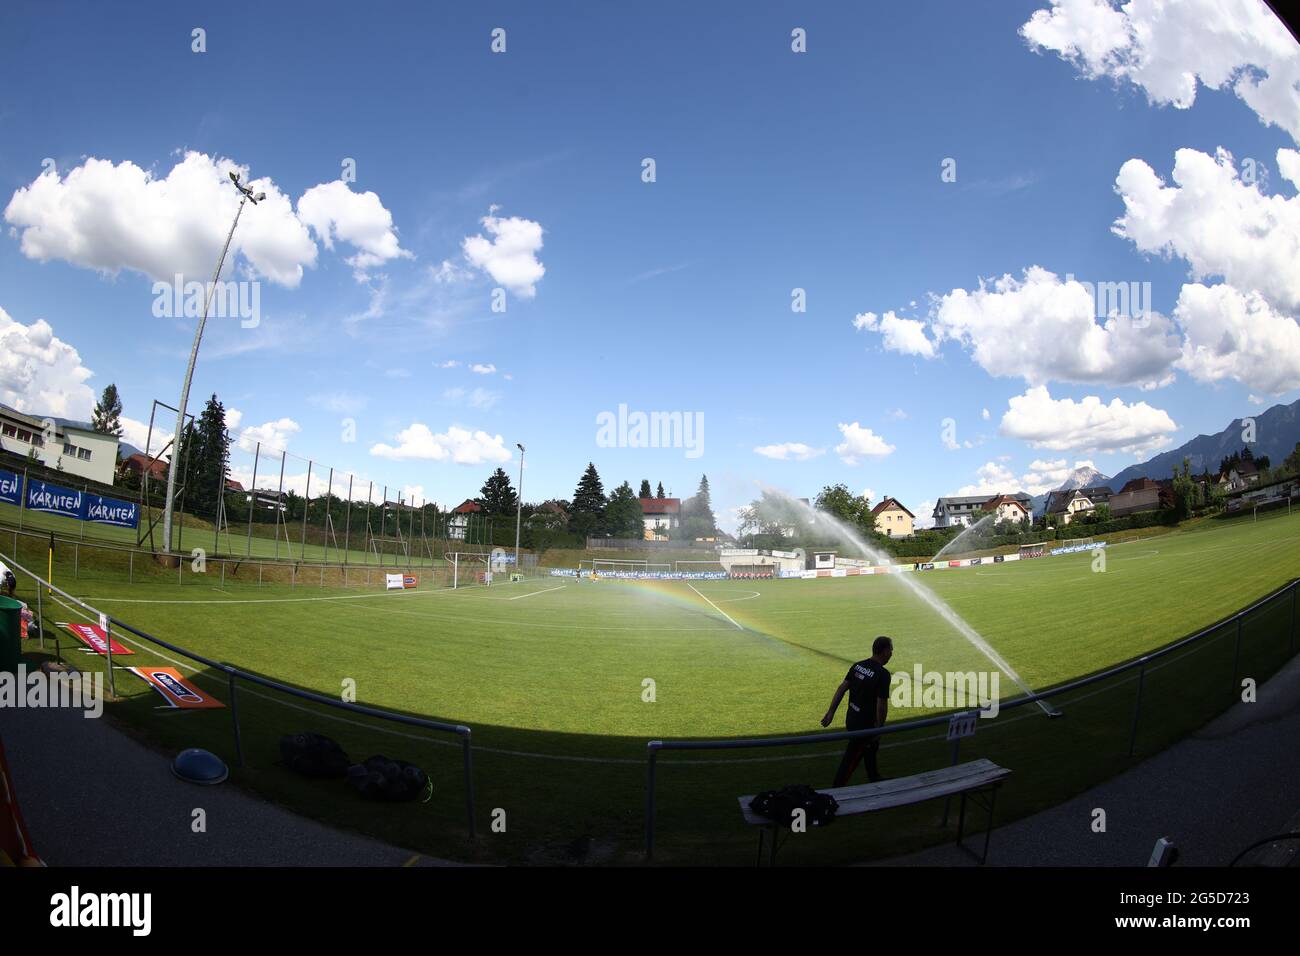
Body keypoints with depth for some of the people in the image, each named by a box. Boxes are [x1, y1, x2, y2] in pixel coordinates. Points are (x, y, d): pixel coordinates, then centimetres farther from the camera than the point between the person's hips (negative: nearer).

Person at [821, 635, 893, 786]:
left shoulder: (858, 665, 0)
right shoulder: (883, 674, -21)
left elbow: (841, 688, -1)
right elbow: (881, 704, -22)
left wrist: (831, 712, 2)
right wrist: (879, 729, -11)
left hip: (851, 720, 8)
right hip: (865, 725, -8)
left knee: (871, 749, 28)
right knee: (850, 761, 2)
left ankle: (875, 780, 46)